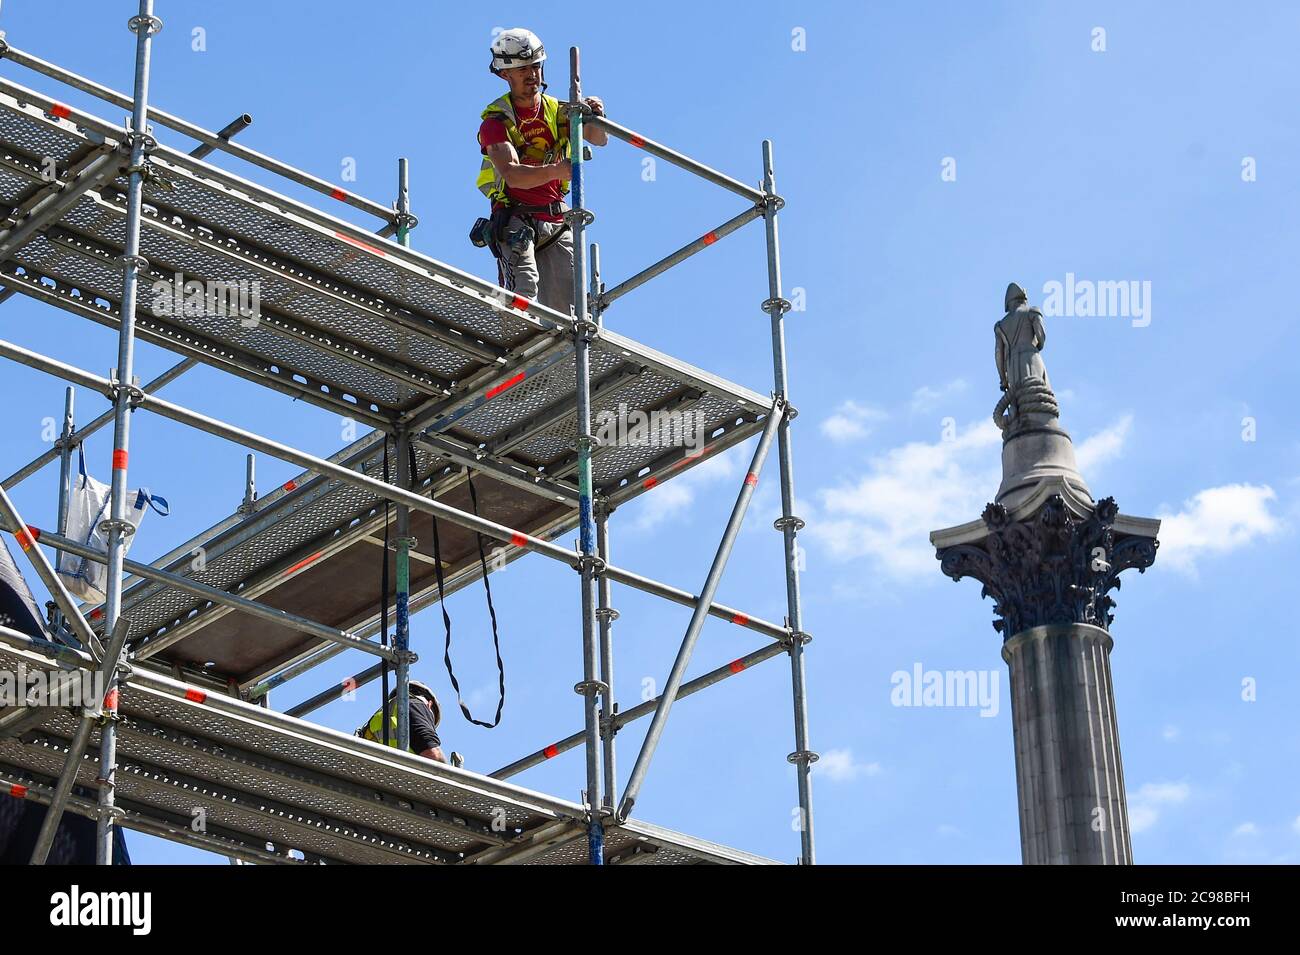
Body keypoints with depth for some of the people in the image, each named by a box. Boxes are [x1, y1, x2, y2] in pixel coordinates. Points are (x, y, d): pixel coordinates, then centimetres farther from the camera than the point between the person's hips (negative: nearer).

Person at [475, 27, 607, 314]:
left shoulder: (556, 110, 9)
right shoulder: (496, 121, -6)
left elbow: (598, 140, -4)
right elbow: (512, 175, -21)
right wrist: (555, 170, -40)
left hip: (557, 222, 4)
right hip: (515, 219, -4)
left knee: (565, 305, -4)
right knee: (524, 293, -23)